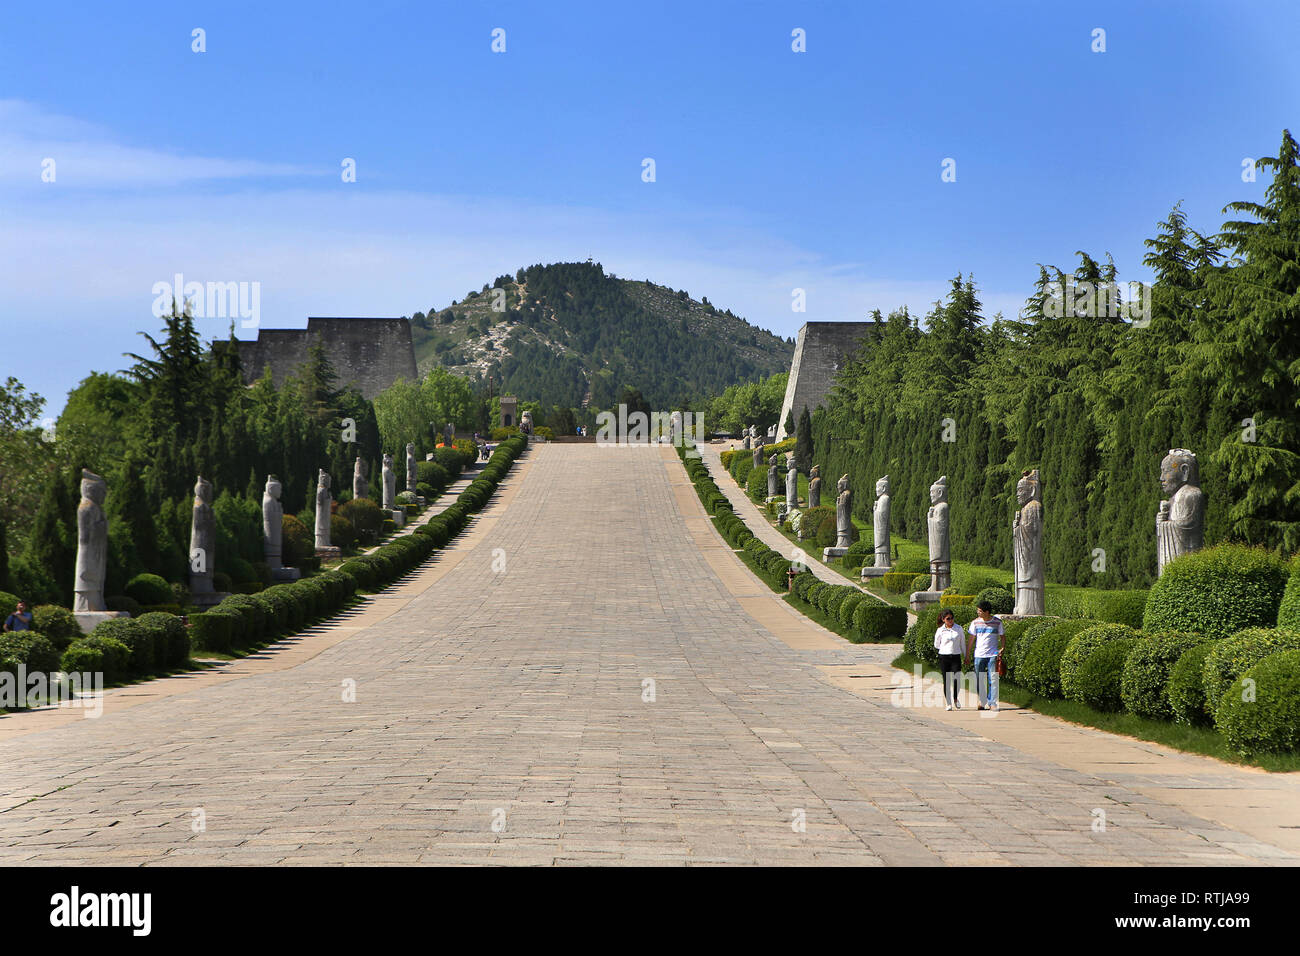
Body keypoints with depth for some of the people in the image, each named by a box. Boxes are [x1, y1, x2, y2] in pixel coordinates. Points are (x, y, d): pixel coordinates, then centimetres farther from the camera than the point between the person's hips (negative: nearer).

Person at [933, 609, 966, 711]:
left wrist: (965, 656, 17)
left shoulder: (959, 629, 5)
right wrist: (946, 650, 7)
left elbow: (962, 643, 14)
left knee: (957, 678, -13)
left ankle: (956, 699, 12)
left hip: (956, 656, 1)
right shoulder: (940, 631, 0)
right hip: (944, 656, -1)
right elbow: (937, 646, 11)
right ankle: (948, 703, 9)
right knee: (946, 680, 1)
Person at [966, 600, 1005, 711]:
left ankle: (992, 703, -3)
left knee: (993, 680, -6)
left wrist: (1002, 649, -7)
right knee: (979, 681, 4)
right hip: (979, 655, 2)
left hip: (993, 655, -2)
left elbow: (1002, 637, 10)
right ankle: (982, 703, 15)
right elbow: (971, 639, 9)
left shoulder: (997, 622, 0)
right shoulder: (975, 622, 4)